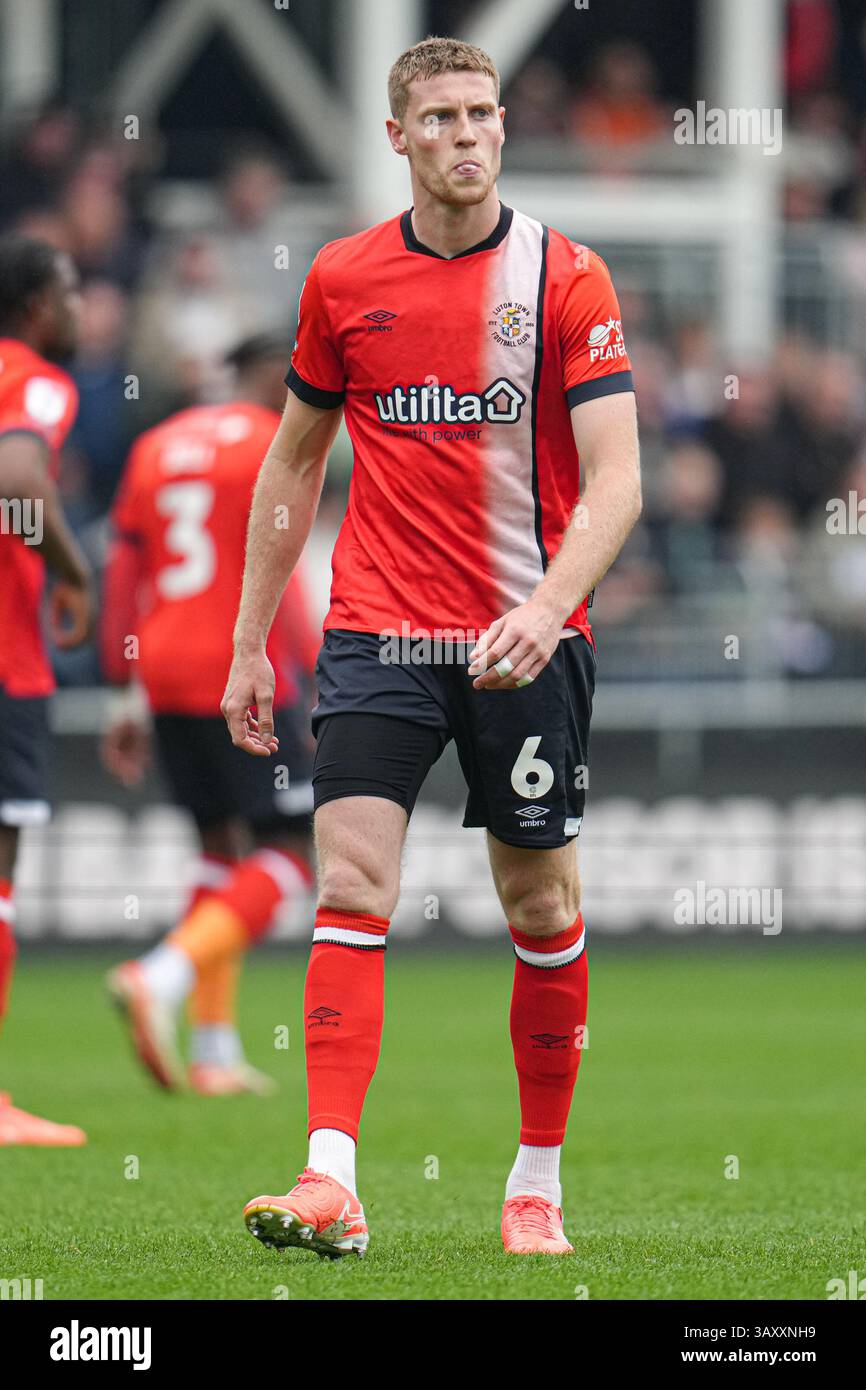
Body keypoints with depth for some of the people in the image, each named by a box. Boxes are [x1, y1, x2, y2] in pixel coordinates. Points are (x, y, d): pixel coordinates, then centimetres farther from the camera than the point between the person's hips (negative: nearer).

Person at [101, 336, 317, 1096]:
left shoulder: (157, 445, 16)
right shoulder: (274, 444, -5)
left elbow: (122, 573, 15)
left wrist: (126, 694, 19)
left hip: (164, 671, 7)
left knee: (220, 846, 16)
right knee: (291, 849, -2)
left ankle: (215, 1051, 10)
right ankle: (165, 975, -22)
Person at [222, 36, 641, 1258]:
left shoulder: (565, 277, -4)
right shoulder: (343, 281, 4)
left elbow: (613, 481, -10)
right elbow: (293, 462, 16)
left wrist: (545, 608, -27)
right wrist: (251, 643, 14)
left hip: (527, 641, -1)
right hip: (378, 633, 1)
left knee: (543, 909, 6)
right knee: (351, 889, -13)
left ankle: (539, 1181, 20)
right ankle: (332, 1184, -19)